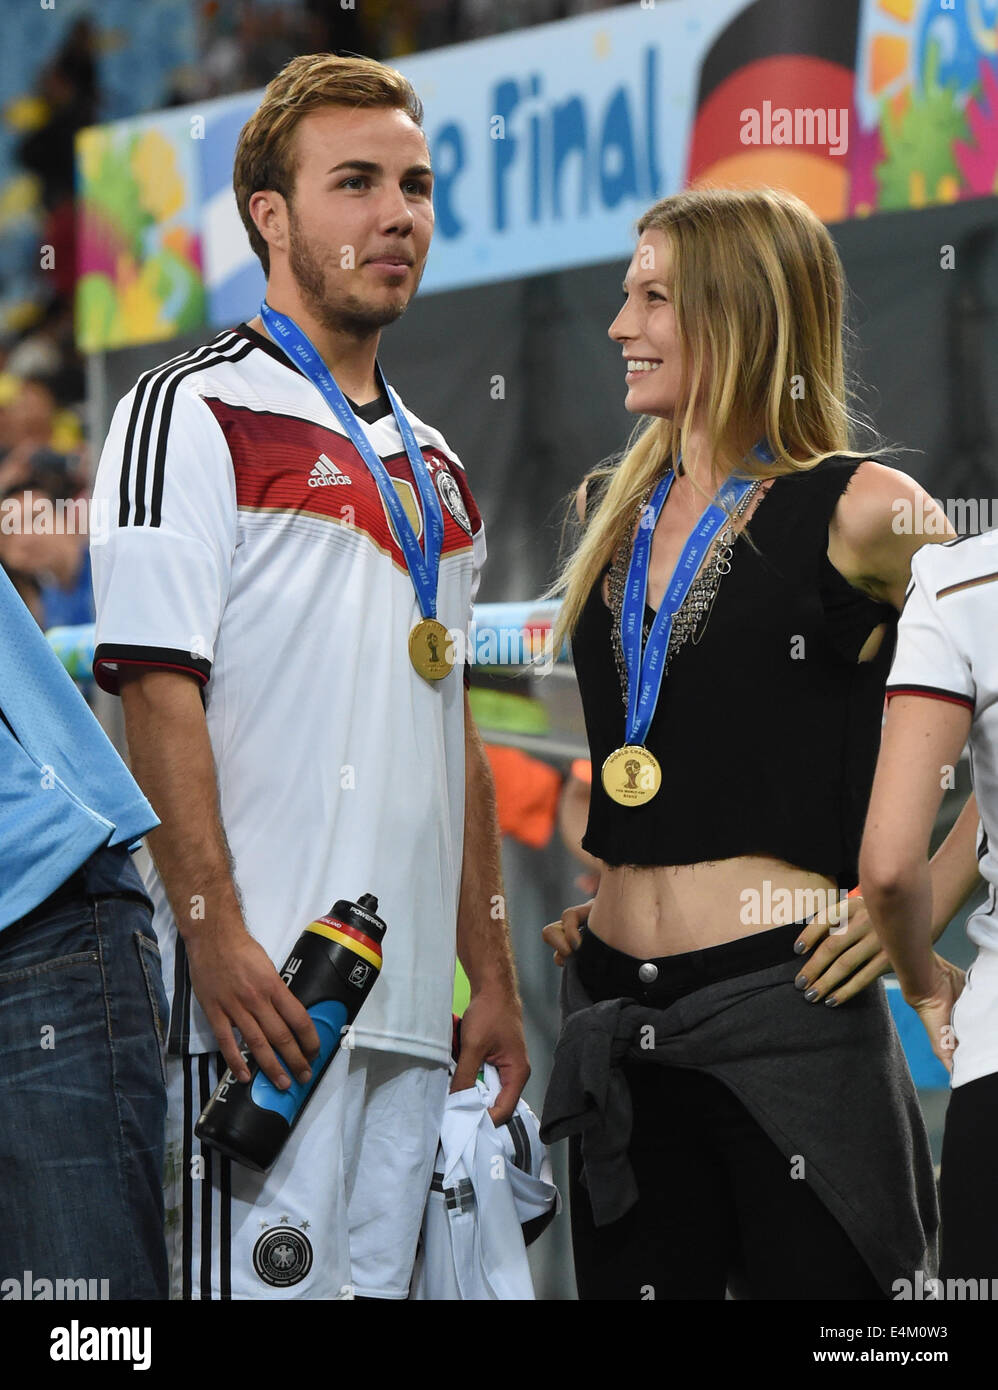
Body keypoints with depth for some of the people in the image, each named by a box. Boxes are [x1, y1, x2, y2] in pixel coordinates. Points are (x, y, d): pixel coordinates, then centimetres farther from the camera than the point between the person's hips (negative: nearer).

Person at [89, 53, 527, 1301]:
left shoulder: (432, 467, 21)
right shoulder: (195, 413, -3)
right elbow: (157, 691, -12)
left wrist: (492, 976, 17)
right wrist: (217, 939, -20)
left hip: (415, 1001, 8)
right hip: (264, 986, -7)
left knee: (378, 1277, 7)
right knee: (262, 1278, -11)